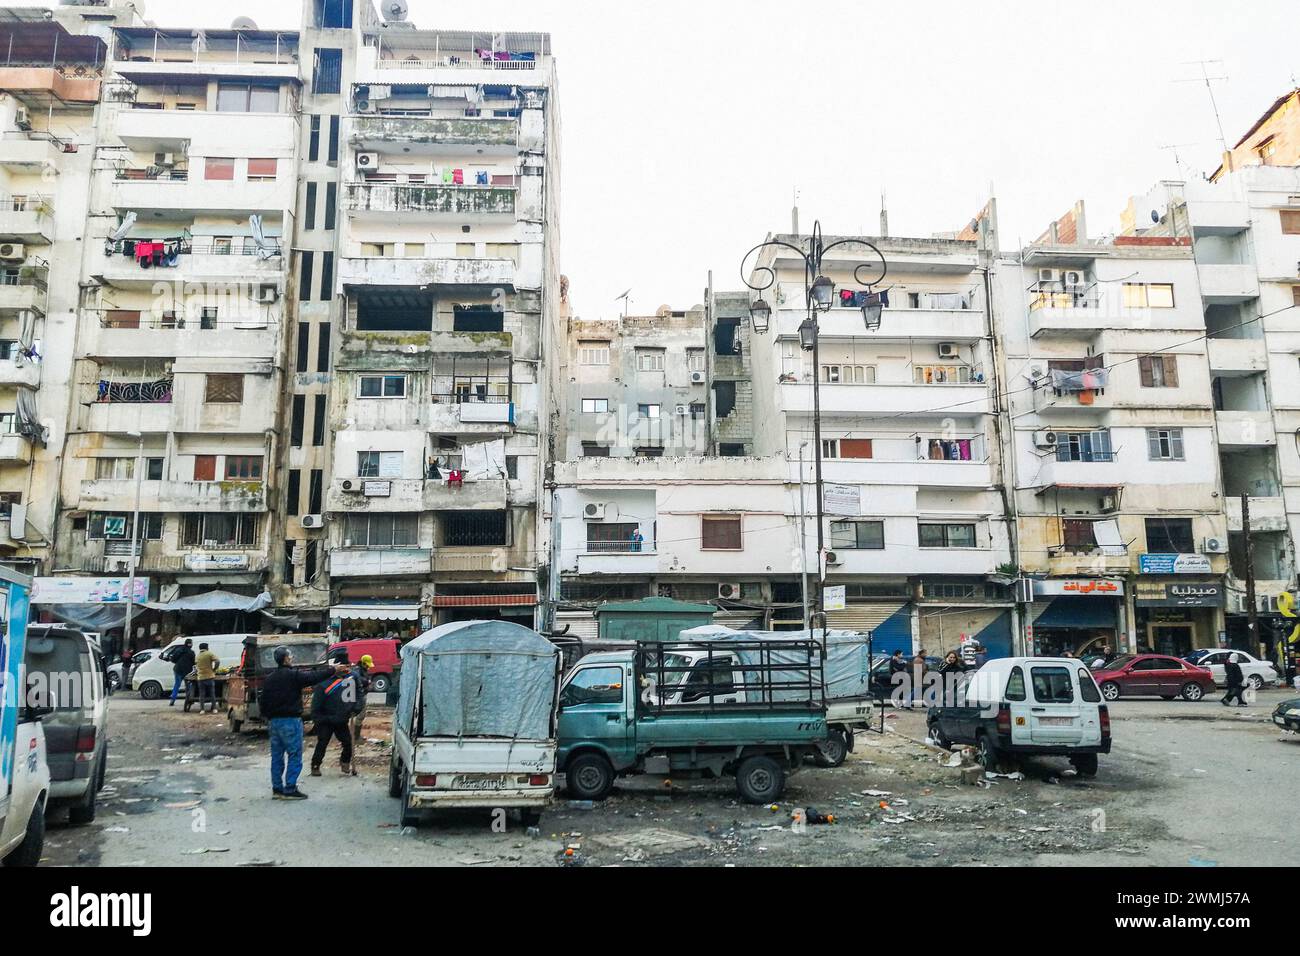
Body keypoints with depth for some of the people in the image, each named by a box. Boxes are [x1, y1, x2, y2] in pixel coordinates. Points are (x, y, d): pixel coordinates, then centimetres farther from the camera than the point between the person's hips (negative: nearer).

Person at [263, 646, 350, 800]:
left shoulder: (269, 679, 7)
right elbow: (314, 677, -9)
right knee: (294, 755, -1)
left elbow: (263, 700, 10)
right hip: (290, 720, -7)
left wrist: (267, 717, 20)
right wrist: (333, 669, 3)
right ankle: (290, 789, -2)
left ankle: (277, 789, 17)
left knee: (277, 756, 13)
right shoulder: (293, 676, -13)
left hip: (273, 721, 7)